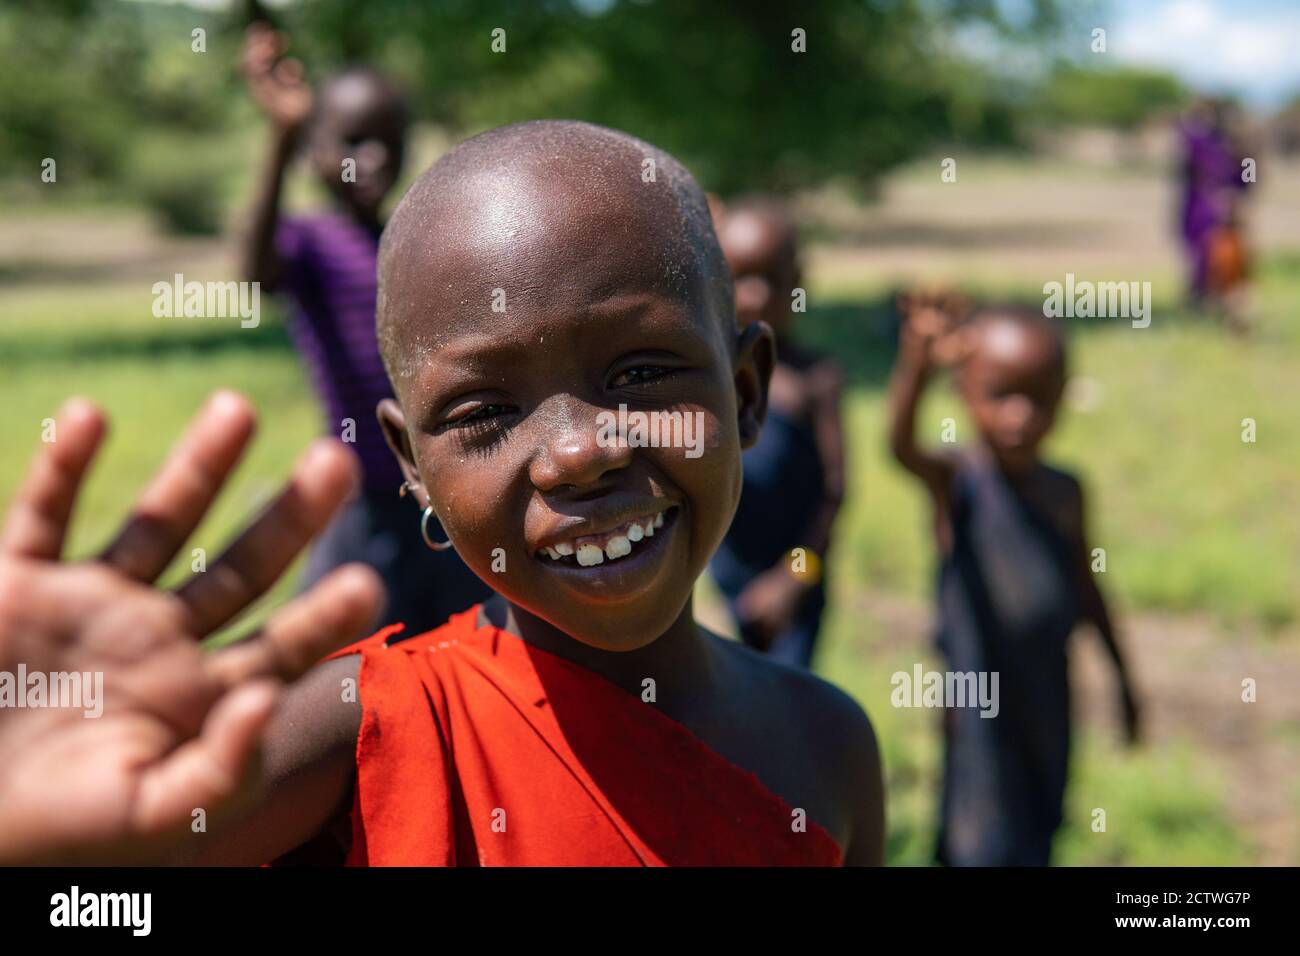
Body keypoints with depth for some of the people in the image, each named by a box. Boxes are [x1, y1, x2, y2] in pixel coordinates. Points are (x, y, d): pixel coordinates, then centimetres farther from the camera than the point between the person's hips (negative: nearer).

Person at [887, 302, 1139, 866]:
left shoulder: (1064, 492, 1)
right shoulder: (957, 481, -14)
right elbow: (901, 446, -36)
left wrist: (1122, 676, 20)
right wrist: (916, 368, -57)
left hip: (1048, 699, 5)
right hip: (980, 702, -5)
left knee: (1037, 837, 18)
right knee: (987, 845, -2)